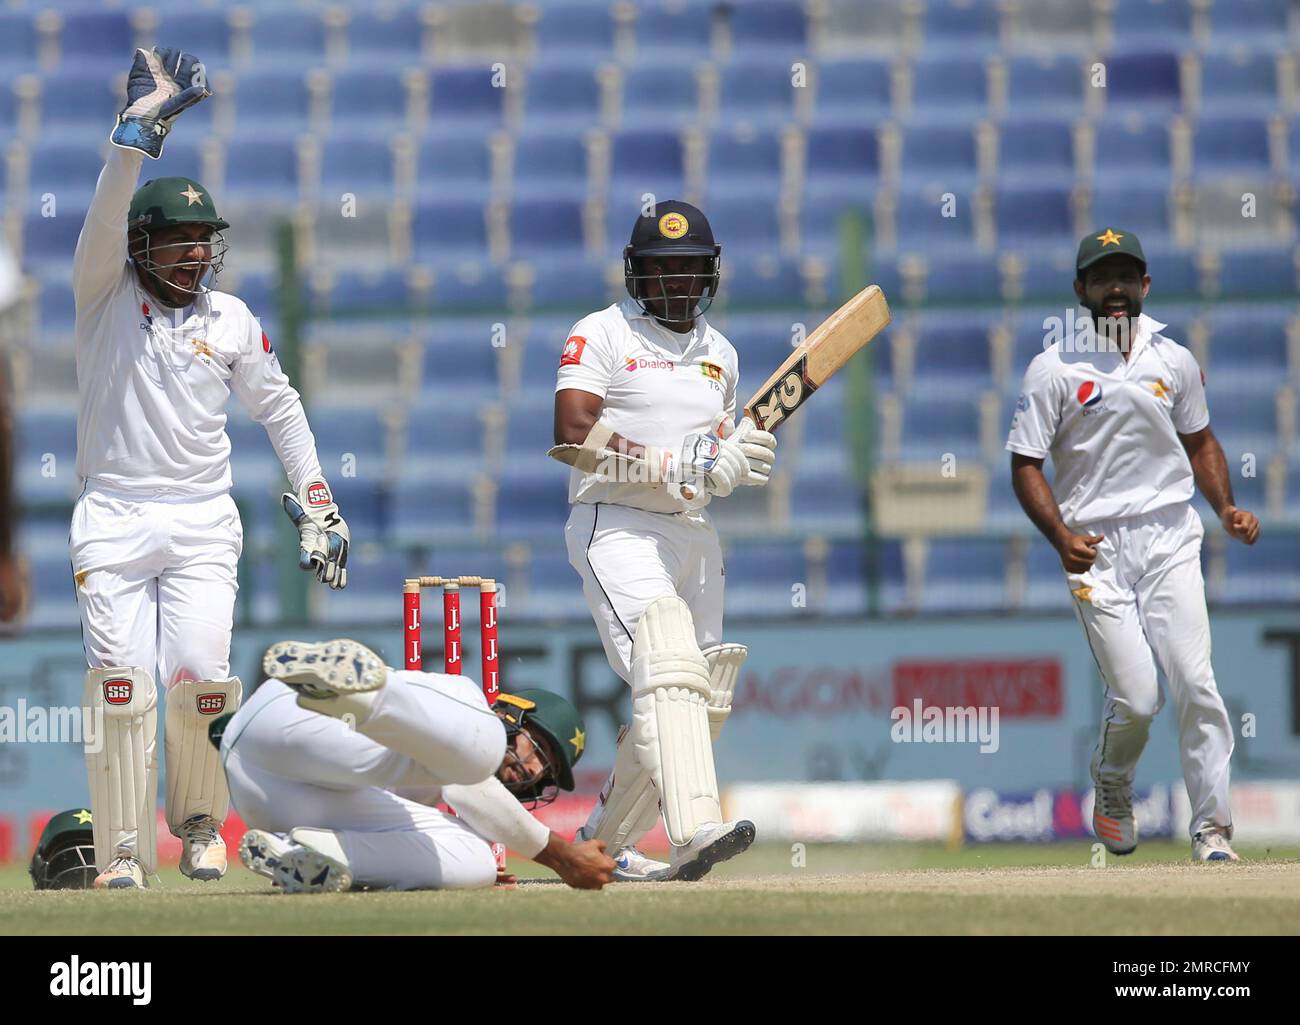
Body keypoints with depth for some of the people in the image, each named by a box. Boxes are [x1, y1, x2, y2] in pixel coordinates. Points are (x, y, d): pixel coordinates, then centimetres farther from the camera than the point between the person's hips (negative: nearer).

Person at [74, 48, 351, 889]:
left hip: (203, 520, 2)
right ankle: (123, 850, -4)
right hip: (113, 518, -2)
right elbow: (107, 219, -17)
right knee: (121, 684, -10)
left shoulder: (231, 320, 8)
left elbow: (279, 407, 17)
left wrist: (317, 503, 12)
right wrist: (140, 132, -26)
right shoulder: (106, 297, 1)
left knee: (202, 679, -10)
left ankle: (199, 821, 13)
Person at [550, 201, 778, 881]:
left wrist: (740, 457, -3)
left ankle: (607, 841, 23)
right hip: (616, 527, -8)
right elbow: (574, 435, -17)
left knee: (702, 702, 8)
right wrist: (682, 466, -21)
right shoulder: (602, 335, -4)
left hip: (693, 536, 8)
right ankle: (694, 831, -42)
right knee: (671, 672, -27)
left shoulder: (718, 352, 18)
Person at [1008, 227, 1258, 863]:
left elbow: (1199, 441, 21)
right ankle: (1113, 787, 23)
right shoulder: (1054, 369, -2)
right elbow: (1026, 465, -3)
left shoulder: (1174, 360, 9)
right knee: (1136, 698, -10)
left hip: (1169, 540, 2)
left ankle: (1212, 830, -4)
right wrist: (1061, 537, -18)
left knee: (1195, 683, -11)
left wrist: (1226, 508, 4)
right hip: (1097, 548, -2)